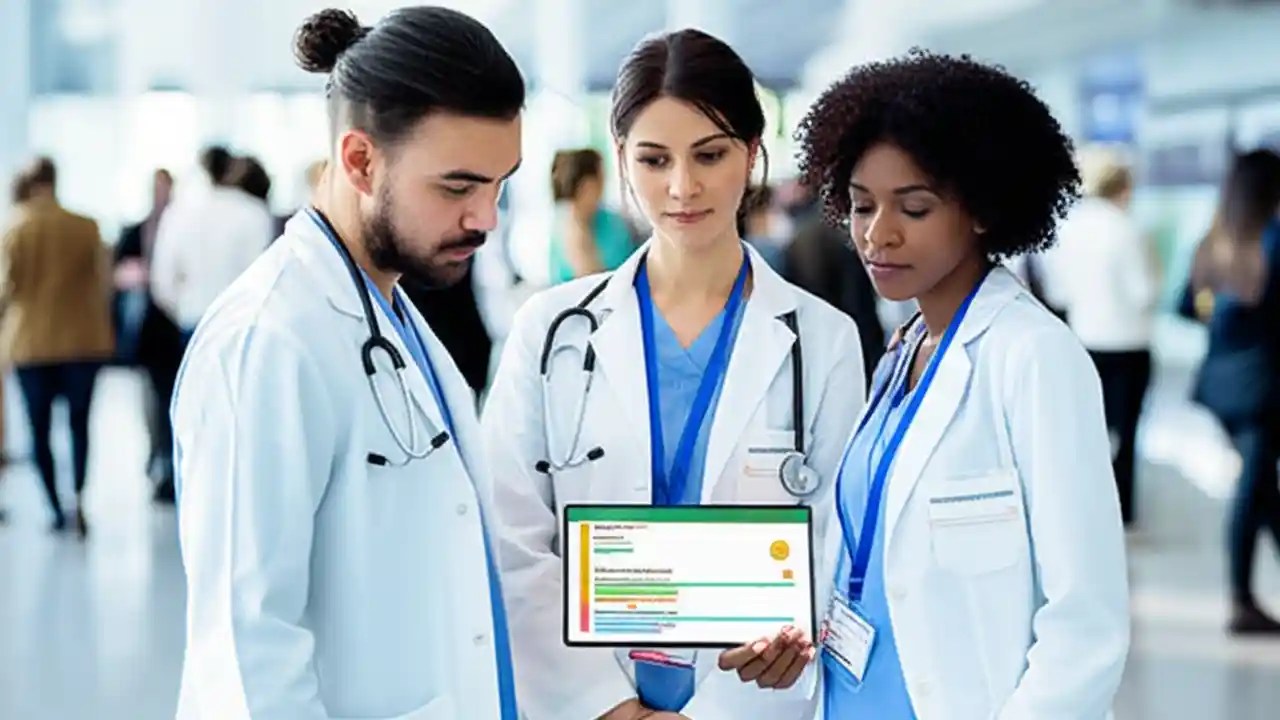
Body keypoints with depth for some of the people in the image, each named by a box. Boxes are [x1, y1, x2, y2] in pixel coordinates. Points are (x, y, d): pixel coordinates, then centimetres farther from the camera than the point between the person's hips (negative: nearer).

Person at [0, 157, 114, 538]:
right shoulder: (86, 228, -5)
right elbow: (104, 283, 0)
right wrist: (104, 329, 15)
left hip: (31, 343, -1)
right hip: (82, 340, 1)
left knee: (40, 428, 10)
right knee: (79, 423, 9)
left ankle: (56, 508, 9)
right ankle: (79, 498, -11)